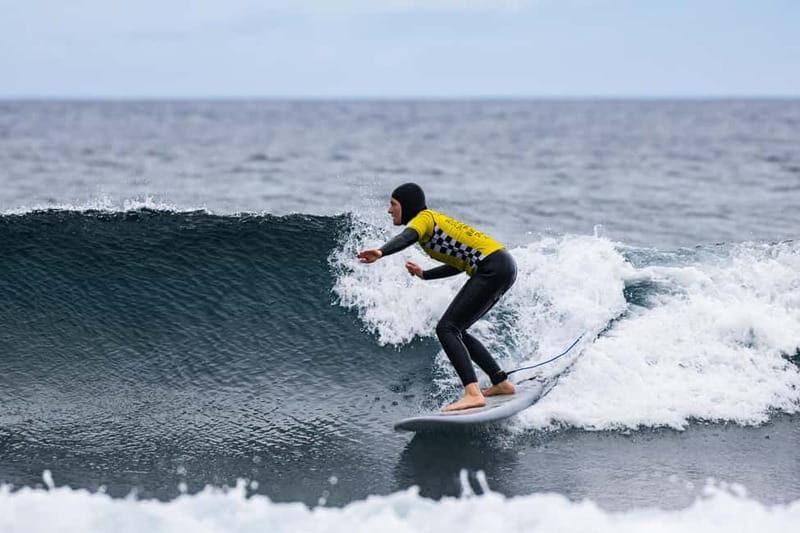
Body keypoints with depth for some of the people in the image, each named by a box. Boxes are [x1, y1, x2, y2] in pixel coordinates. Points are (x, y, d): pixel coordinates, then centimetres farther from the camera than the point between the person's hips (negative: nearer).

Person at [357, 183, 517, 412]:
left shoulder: (424, 218, -5)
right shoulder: (435, 222, 23)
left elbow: (408, 237, -29)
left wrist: (380, 252, -47)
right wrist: (424, 274, 37)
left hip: (494, 268, -10)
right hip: (503, 267, 10)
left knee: (447, 328, -15)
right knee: (456, 330, 17)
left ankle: (472, 393, -29)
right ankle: (502, 383, 21)